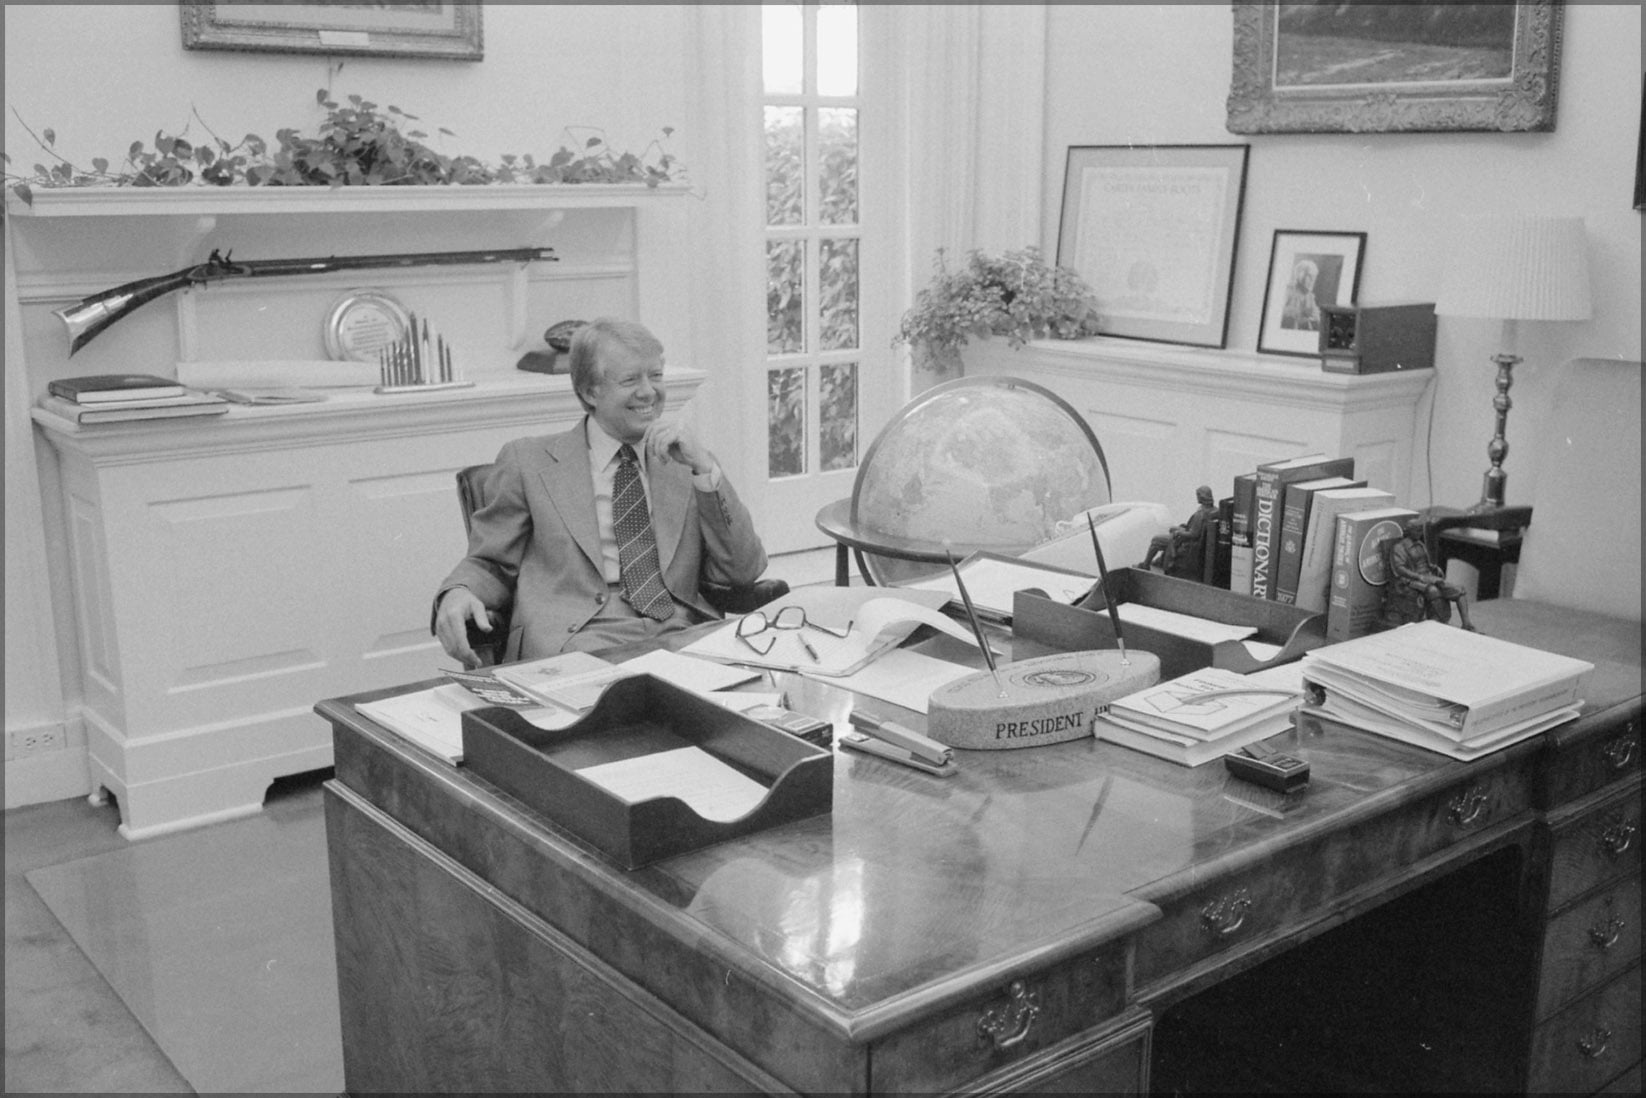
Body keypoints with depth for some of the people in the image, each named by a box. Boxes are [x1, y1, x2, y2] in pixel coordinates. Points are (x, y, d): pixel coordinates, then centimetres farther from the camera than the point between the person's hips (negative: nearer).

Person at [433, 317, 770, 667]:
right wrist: (457, 594, -7)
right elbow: (489, 564, 17)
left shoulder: (684, 466, 19)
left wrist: (704, 467, 1)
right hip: (576, 645, -1)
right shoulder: (530, 461, 14)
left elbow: (744, 571, 10)